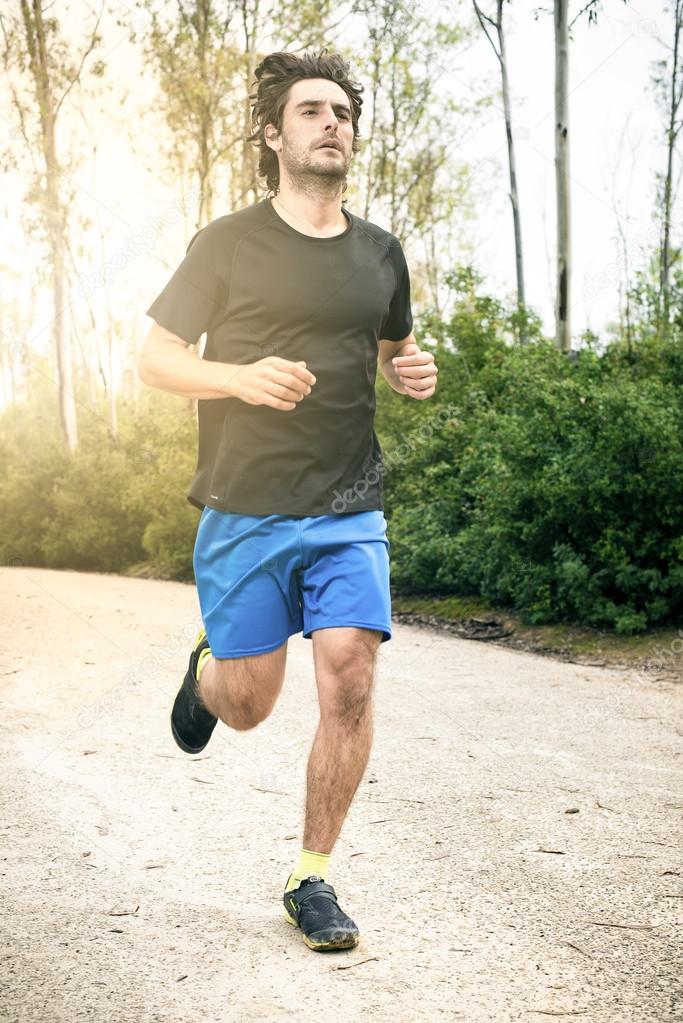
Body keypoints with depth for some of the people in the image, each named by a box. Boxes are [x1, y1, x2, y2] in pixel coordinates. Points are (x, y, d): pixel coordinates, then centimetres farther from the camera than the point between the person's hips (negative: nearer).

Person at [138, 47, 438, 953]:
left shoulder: (379, 253, 9)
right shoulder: (229, 243, -2)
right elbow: (155, 358, -1)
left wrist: (416, 374, 0)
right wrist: (242, 376, -20)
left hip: (351, 514, 3)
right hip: (245, 512, -2)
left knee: (349, 686, -8)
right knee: (249, 706, 6)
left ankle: (312, 881, 10)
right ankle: (206, 672, 44)